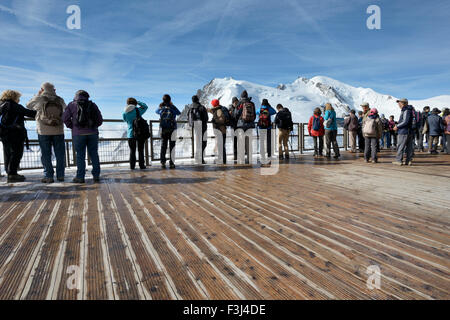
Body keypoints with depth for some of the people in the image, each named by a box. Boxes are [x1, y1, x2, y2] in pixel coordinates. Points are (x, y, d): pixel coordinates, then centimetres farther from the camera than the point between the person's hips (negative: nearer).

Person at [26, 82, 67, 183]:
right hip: (58, 131, 2)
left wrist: (38, 94, 13)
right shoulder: (60, 100, 0)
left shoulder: (40, 99, -6)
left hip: (44, 131, -2)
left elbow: (29, 105, 10)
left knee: (46, 154, 4)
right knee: (60, 154, 7)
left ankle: (49, 176, 4)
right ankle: (60, 175, 9)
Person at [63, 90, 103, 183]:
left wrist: (72, 127, 11)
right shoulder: (93, 105, 11)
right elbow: (100, 120, 9)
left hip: (79, 134, -2)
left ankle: (80, 177, 4)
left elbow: (65, 118, -2)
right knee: (94, 154, 6)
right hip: (92, 133, 2)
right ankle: (96, 176, 7)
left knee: (80, 155, 3)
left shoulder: (72, 105, 5)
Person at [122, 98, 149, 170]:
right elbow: (145, 106, 11)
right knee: (140, 150, 5)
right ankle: (142, 165, 6)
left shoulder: (124, 113, 2)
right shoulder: (138, 110, -5)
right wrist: (138, 102, 14)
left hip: (131, 134, 2)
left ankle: (132, 166, 8)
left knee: (132, 151, 9)